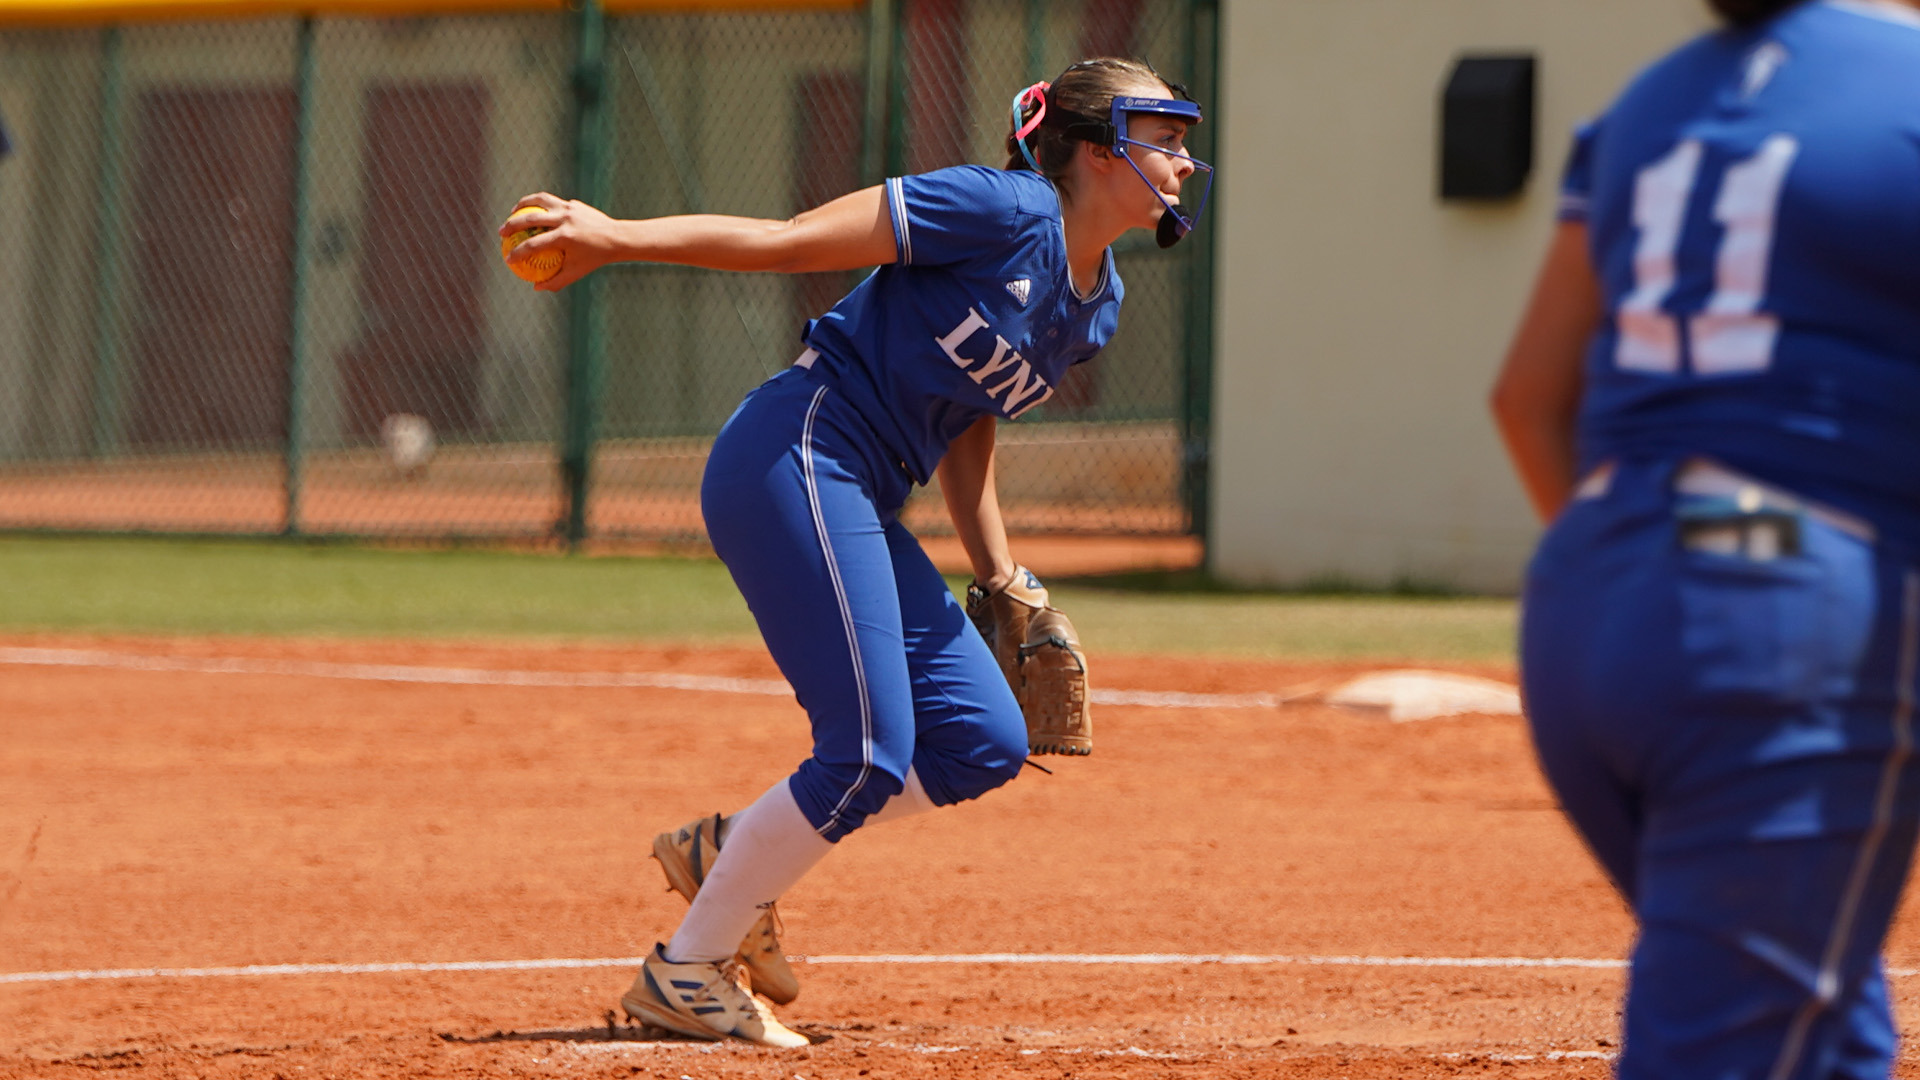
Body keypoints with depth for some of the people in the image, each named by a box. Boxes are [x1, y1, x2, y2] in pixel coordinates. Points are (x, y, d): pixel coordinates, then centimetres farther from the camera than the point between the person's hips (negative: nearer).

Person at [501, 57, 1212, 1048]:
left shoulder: (1096, 302, 14)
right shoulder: (1003, 212, -13)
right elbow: (792, 241, -14)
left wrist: (998, 580, 15)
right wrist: (617, 238, -19)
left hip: (862, 508, 9)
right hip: (793, 457, -9)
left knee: (983, 743, 3)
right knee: (870, 755, -14)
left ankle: (732, 853, 15)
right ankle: (684, 974, 0)